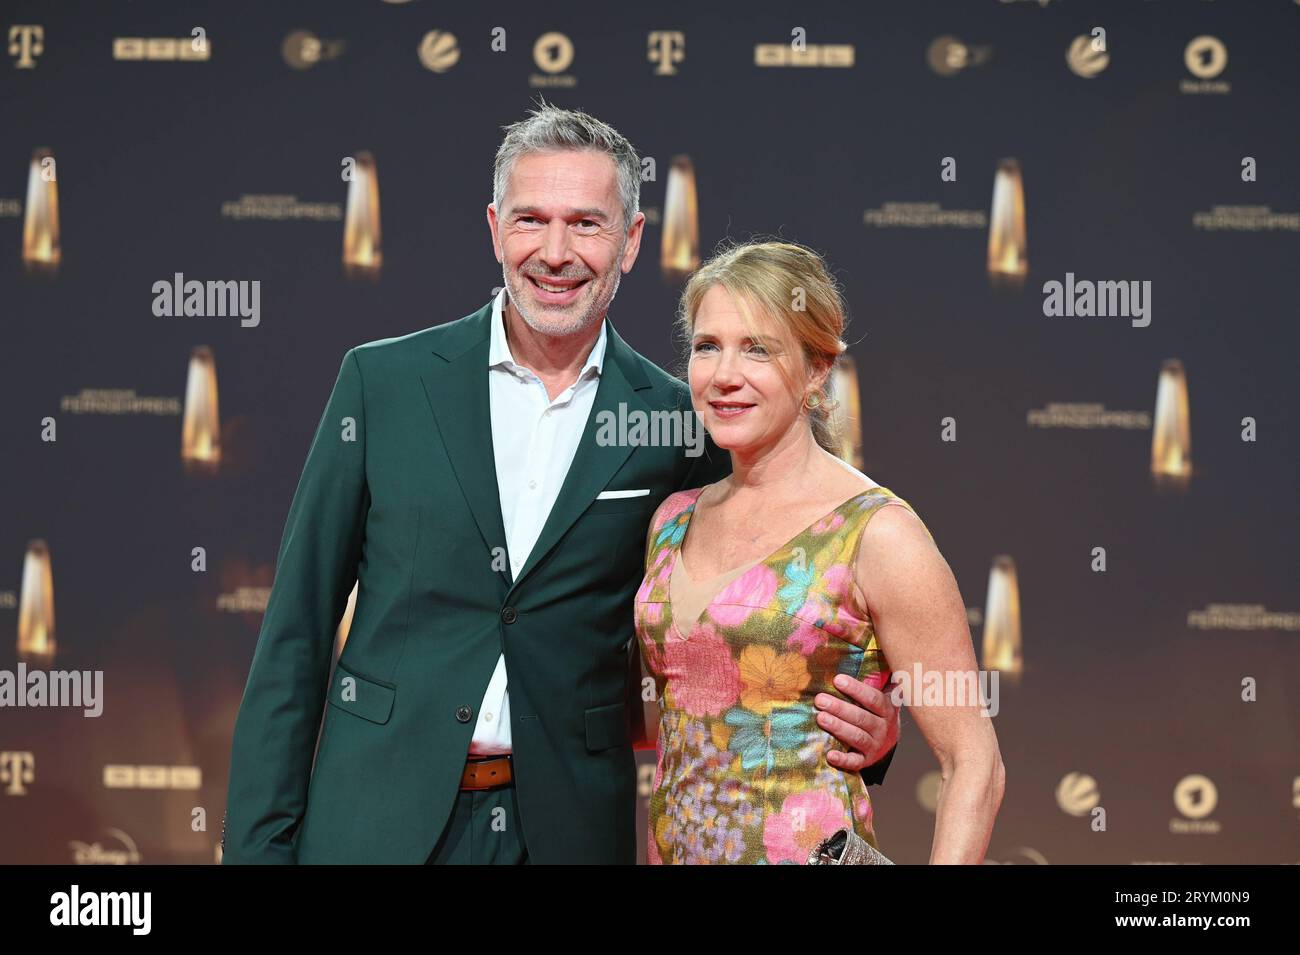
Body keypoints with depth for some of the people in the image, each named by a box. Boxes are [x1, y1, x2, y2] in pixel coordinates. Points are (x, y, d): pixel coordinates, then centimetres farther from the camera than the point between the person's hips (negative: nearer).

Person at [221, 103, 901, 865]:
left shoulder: (676, 426, -1)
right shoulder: (385, 381, 0)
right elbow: (298, 628, 1)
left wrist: (864, 727, -11)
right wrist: (261, 840, -4)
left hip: (567, 828, 0)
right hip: (377, 820, 0)